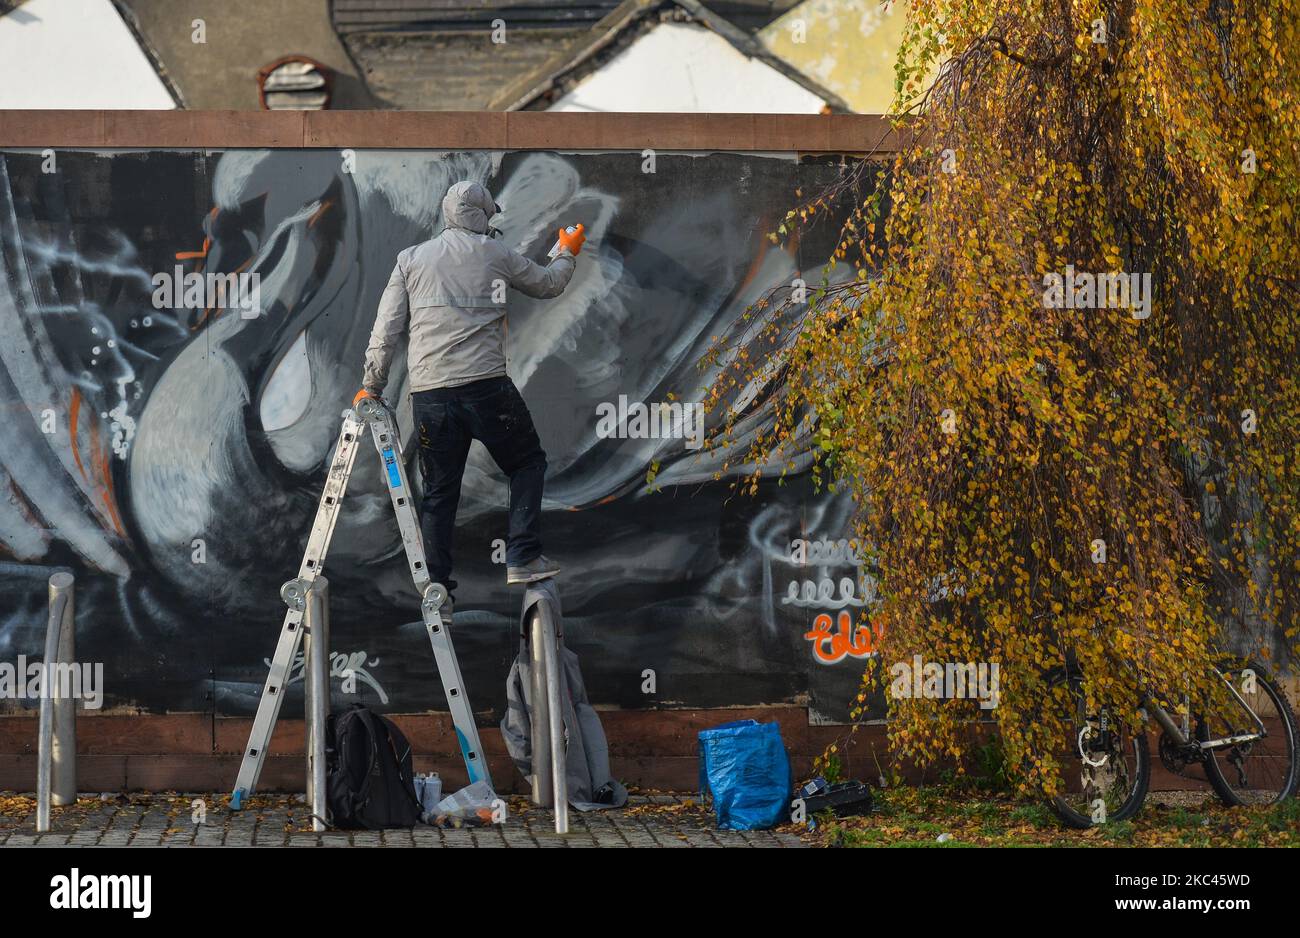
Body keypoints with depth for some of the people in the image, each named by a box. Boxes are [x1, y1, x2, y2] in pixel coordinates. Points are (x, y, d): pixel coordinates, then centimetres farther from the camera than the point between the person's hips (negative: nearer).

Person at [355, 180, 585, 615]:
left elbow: (386, 330, 7)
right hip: (484, 384, -3)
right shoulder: (493, 253, 5)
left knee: (439, 491, 11)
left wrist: (371, 386, 15)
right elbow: (548, 284, 21)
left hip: (428, 395, 3)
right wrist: (567, 254, 41)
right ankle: (523, 558, 3)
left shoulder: (411, 259, 12)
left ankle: (435, 587, 8)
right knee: (527, 463, 15)